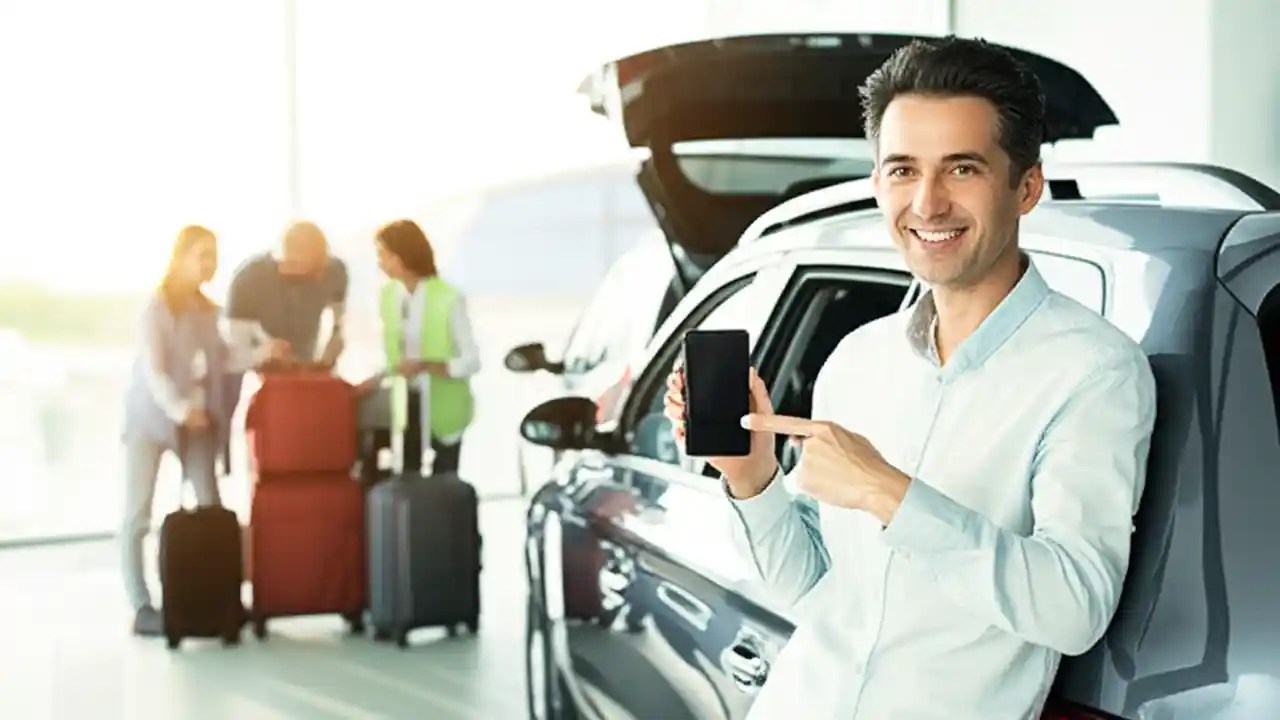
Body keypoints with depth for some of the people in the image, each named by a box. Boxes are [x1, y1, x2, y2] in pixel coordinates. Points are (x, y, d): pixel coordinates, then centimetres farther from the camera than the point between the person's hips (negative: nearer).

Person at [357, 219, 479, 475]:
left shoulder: (448, 299, -16)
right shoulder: (388, 295, 1)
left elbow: (471, 360, -15)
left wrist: (425, 367, -25)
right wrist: (379, 377, -5)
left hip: (443, 406, -4)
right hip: (405, 404, 5)